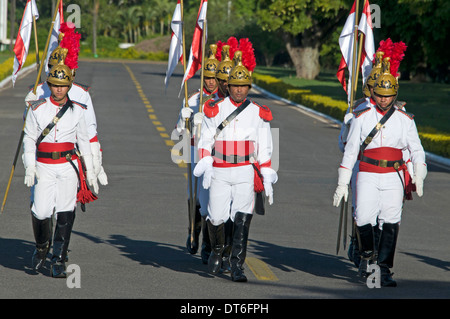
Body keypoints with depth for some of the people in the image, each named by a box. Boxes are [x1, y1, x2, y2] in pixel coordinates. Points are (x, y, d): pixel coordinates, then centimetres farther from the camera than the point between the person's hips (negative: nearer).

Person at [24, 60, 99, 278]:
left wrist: (90, 173, 9)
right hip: (44, 168, -1)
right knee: (41, 212, -10)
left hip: (68, 166, 1)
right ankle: (42, 247, 21)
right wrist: (29, 167, -9)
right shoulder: (37, 109, 2)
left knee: (65, 214, -9)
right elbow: (29, 139, 3)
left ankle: (59, 262, -5)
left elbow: (84, 142, 12)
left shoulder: (78, 111, 6)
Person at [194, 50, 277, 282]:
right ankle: (217, 251, 33)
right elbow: (205, 141, 5)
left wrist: (267, 179, 4)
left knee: (242, 218, -13)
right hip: (220, 173, 0)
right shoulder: (215, 110, 2)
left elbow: (265, 149, 8)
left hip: (245, 173, 0)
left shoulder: (258, 114, 4)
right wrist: (206, 167, -9)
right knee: (217, 218, 2)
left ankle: (237, 266, -12)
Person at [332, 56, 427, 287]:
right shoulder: (362, 118, 4)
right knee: (364, 219, -14)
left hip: (394, 178, 1)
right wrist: (342, 183, 3)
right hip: (368, 177, -1)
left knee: (391, 223, -8)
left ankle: (384, 270, -1)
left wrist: (419, 175, -12)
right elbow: (350, 151, 6)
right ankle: (367, 254, 16)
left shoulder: (405, 120, 6)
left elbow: (416, 150, 7)